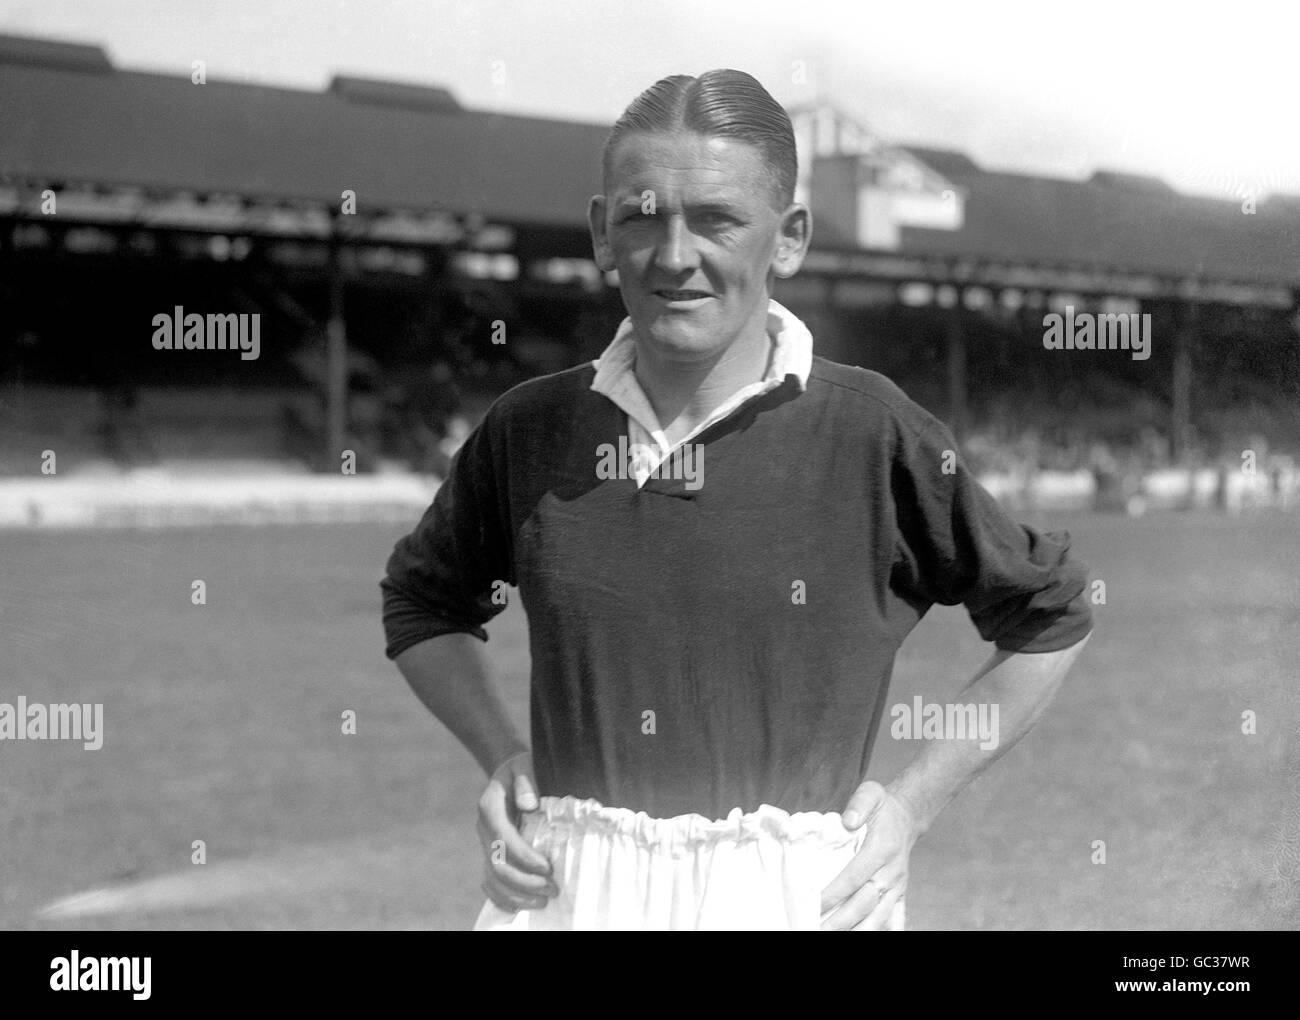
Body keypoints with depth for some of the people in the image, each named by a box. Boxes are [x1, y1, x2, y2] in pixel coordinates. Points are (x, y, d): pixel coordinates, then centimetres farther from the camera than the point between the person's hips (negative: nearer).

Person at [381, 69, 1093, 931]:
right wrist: (499, 755, 5)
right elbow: (423, 601, 20)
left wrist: (916, 801, 1)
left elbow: (1052, 615, 5)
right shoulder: (530, 432, 0)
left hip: (794, 895, -2)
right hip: (571, 890, 2)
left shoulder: (870, 433, -8)